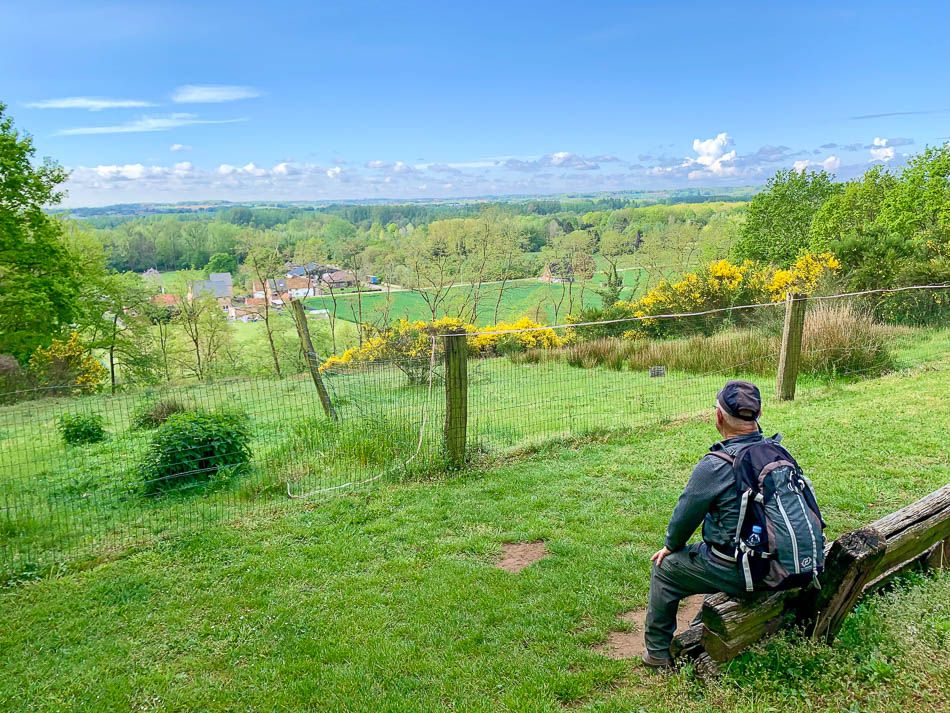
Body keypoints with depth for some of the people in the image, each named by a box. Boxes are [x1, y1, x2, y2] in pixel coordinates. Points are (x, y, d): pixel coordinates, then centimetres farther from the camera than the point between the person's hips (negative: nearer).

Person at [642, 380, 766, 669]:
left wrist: (670, 547, 10)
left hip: (738, 572, -7)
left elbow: (685, 516, -10)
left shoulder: (714, 467, -23)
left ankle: (657, 653, 25)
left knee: (665, 569, 13)